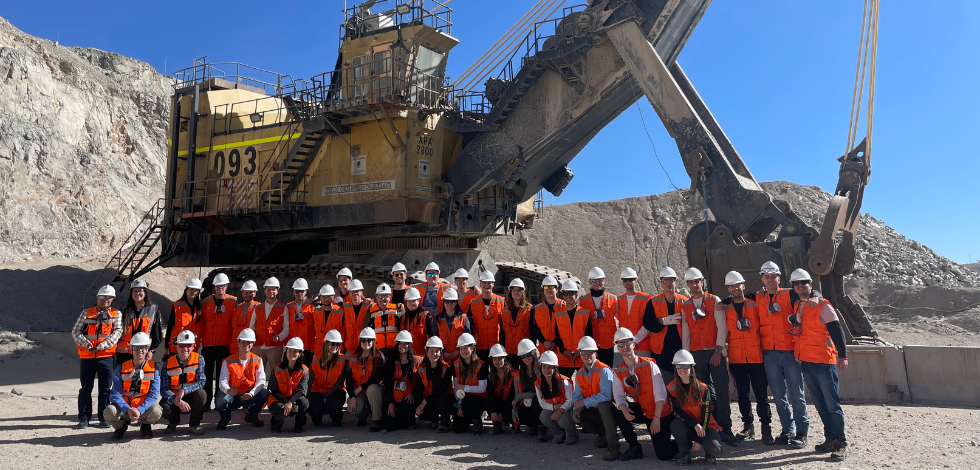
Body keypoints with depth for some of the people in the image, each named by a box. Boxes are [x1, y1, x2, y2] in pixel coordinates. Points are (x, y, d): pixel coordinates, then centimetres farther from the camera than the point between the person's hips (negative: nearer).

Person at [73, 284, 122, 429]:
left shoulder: (116, 314, 8)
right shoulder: (86, 313, 10)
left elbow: (117, 332, -3)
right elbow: (75, 331, 3)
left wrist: (103, 345, -18)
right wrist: (86, 344, -14)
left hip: (106, 356, -1)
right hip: (86, 356, 1)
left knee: (105, 388, 2)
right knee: (86, 388, 6)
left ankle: (104, 418, 10)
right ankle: (84, 418, 14)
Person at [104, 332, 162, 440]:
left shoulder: (153, 367, -4)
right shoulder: (121, 368, -2)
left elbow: (154, 394, -10)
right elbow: (115, 394, -9)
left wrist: (140, 410, -26)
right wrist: (128, 410, -27)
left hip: (144, 407, -1)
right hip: (124, 408, 1)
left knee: (156, 412, -33)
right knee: (109, 411, -30)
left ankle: (146, 426, 7)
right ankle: (122, 425, 8)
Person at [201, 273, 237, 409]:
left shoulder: (233, 302, 1)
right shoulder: (205, 302, 7)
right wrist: (199, 341, 7)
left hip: (225, 344, -2)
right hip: (208, 344, 2)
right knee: (207, 374, 6)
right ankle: (206, 402, 13)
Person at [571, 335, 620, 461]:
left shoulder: (604, 370, -19)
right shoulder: (579, 374, 5)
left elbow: (606, 395, -31)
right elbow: (577, 395, 4)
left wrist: (585, 402, -27)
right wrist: (577, 409, -18)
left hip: (609, 409, -7)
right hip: (595, 411, 7)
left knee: (602, 403, -37)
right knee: (575, 415, -14)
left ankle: (613, 445, -31)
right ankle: (602, 433, 11)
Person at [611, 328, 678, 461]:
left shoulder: (649, 365, -16)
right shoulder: (619, 372, -3)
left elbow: (660, 394, -17)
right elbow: (619, 396, -10)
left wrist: (656, 418, -21)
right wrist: (625, 410, -32)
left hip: (660, 413, -4)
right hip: (641, 410, 4)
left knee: (664, 454, -12)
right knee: (620, 415, -24)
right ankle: (634, 448, -2)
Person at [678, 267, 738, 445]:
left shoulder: (714, 301, 3)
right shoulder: (685, 306, 11)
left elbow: (722, 326, -2)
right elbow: (685, 332, 12)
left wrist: (718, 351, -9)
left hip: (716, 352, -2)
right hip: (696, 354, 2)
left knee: (721, 390, -7)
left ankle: (725, 429, -2)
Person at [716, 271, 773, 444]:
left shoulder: (755, 304, 3)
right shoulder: (724, 308, 6)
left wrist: (765, 347, 1)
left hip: (756, 356, -1)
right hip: (736, 358, 2)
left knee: (761, 394, -1)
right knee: (742, 394, 10)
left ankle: (766, 428, 9)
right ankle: (748, 425, 22)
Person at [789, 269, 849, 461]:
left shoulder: (822, 306, -9)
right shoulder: (797, 307, 11)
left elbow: (837, 331, -12)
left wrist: (842, 355, -17)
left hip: (824, 362, -7)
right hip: (806, 362, 7)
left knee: (832, 404, -4)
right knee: (820, 404, 13)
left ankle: (840, 444, 2)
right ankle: (830, 439, 22)